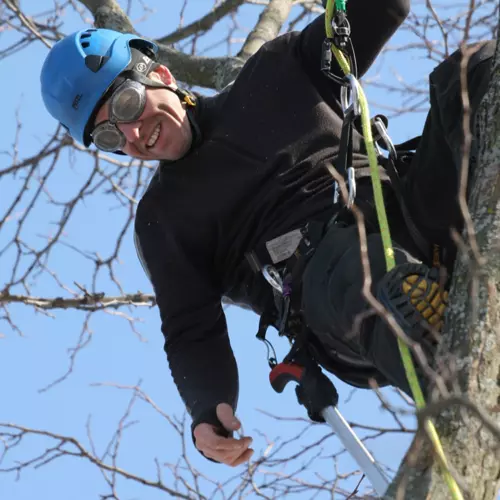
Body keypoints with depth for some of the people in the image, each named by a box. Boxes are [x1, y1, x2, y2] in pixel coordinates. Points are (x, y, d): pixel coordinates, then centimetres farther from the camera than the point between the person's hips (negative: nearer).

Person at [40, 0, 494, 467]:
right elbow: (193, 333, 11)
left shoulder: (273, 72, 26)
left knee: (472, 67, -21)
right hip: (323, 275, -3)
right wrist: (208, 414, -10)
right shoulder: (161, 220, 22)